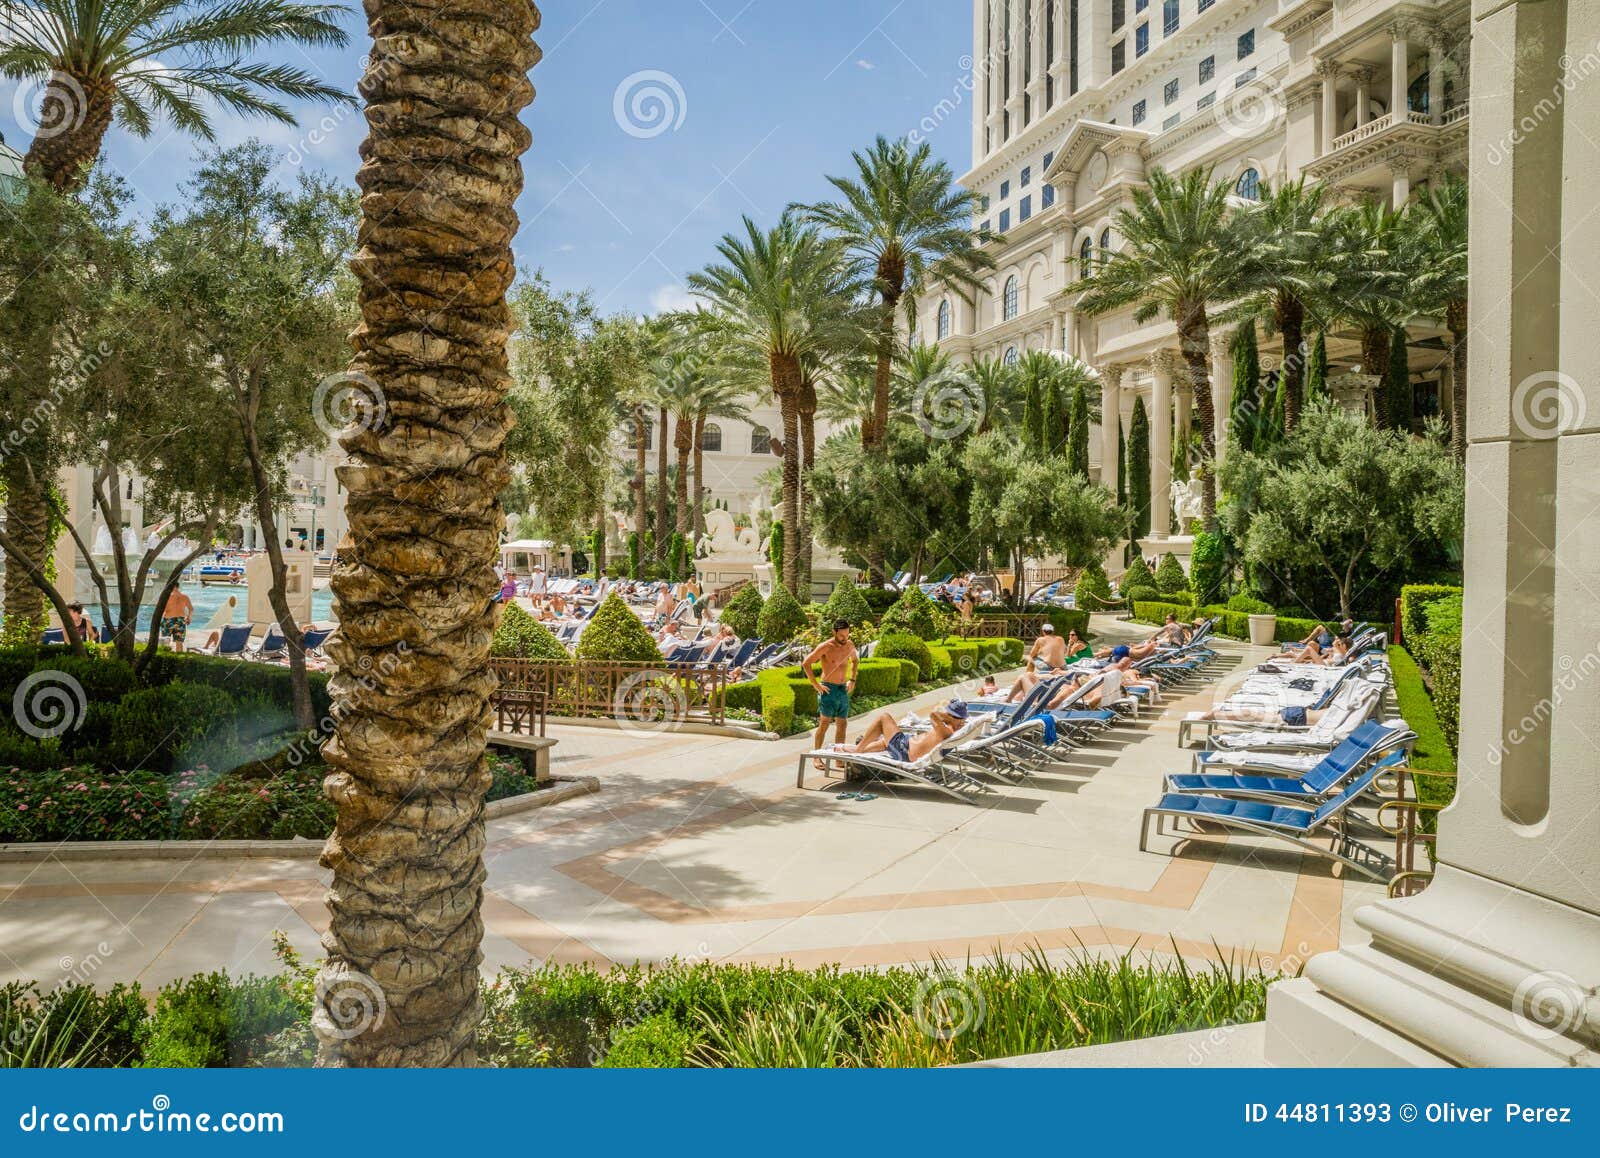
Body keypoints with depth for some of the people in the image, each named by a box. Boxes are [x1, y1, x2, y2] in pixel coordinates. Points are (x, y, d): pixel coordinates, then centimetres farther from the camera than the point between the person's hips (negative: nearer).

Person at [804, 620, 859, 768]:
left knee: (841, 724, 7)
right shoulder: (825, 647, -12)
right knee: (824, 723, -10)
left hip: (843, 690, 6)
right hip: (828, 689, -6)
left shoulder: (849, 645, 6)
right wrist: (816, 685, -14)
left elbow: (855, 660, 28)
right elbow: (805, 663, -13)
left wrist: (852, 679, 16)